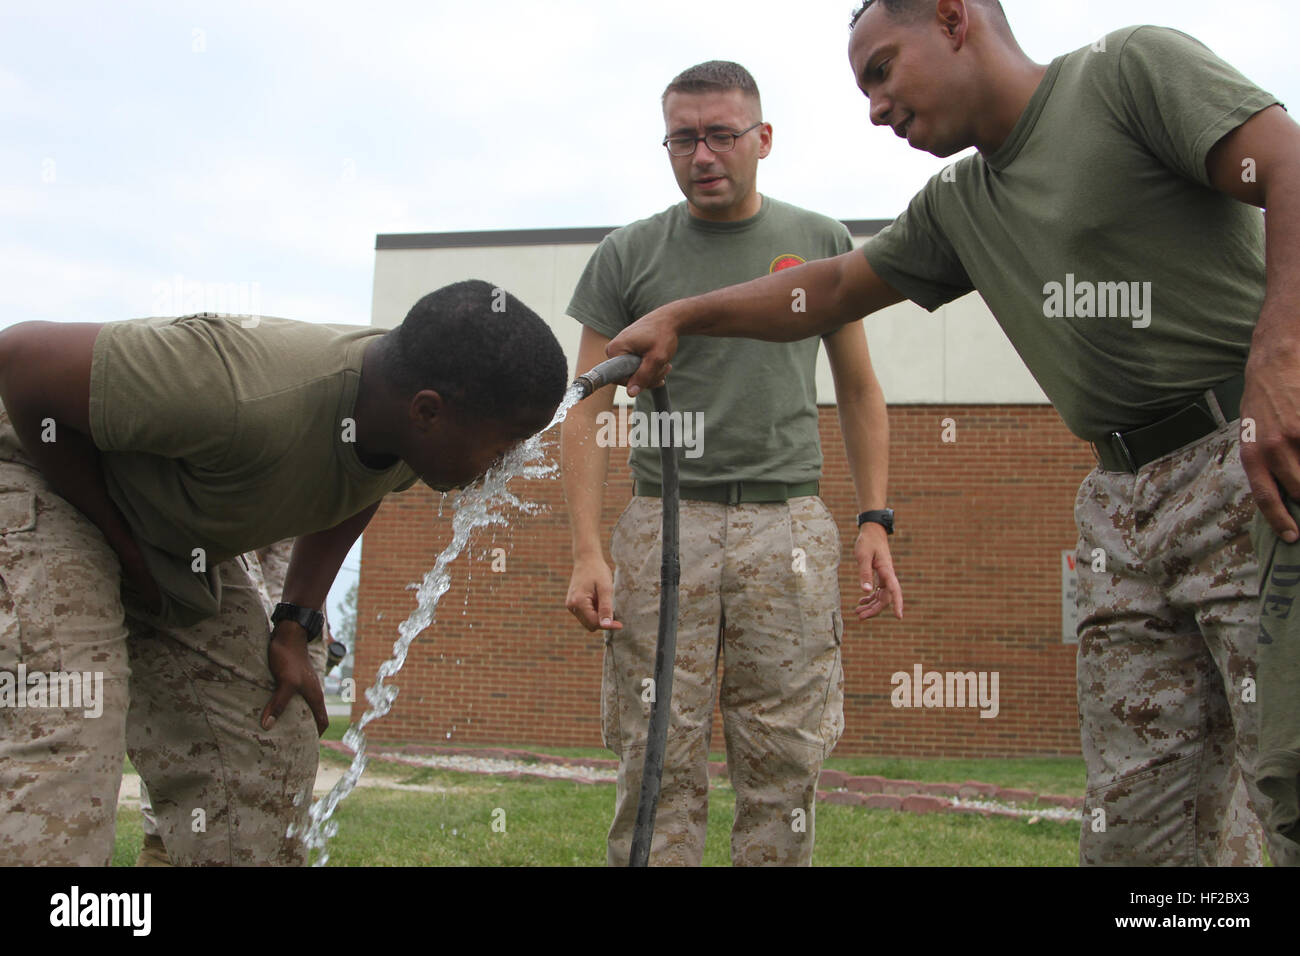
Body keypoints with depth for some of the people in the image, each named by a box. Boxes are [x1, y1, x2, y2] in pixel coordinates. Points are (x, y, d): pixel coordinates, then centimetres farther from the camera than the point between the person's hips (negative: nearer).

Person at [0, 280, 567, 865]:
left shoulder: (409, 425, -15)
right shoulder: (250, 403, -42)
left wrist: (295, 625, 0)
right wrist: (123, 544, -22)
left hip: (179, 539, 8)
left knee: (268, 751, 1)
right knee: (63, 750, -24)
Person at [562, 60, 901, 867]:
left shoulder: (821, 243, 12)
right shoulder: (628, 256, 8)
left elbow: (859, 390, 17)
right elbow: (590, 411, 6)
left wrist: (876, 522, 6)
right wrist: (587, 551, -5)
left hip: (788, 523, 1)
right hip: (666, 520, -1)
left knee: (784, 764, -2)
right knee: (660, 766, -5)